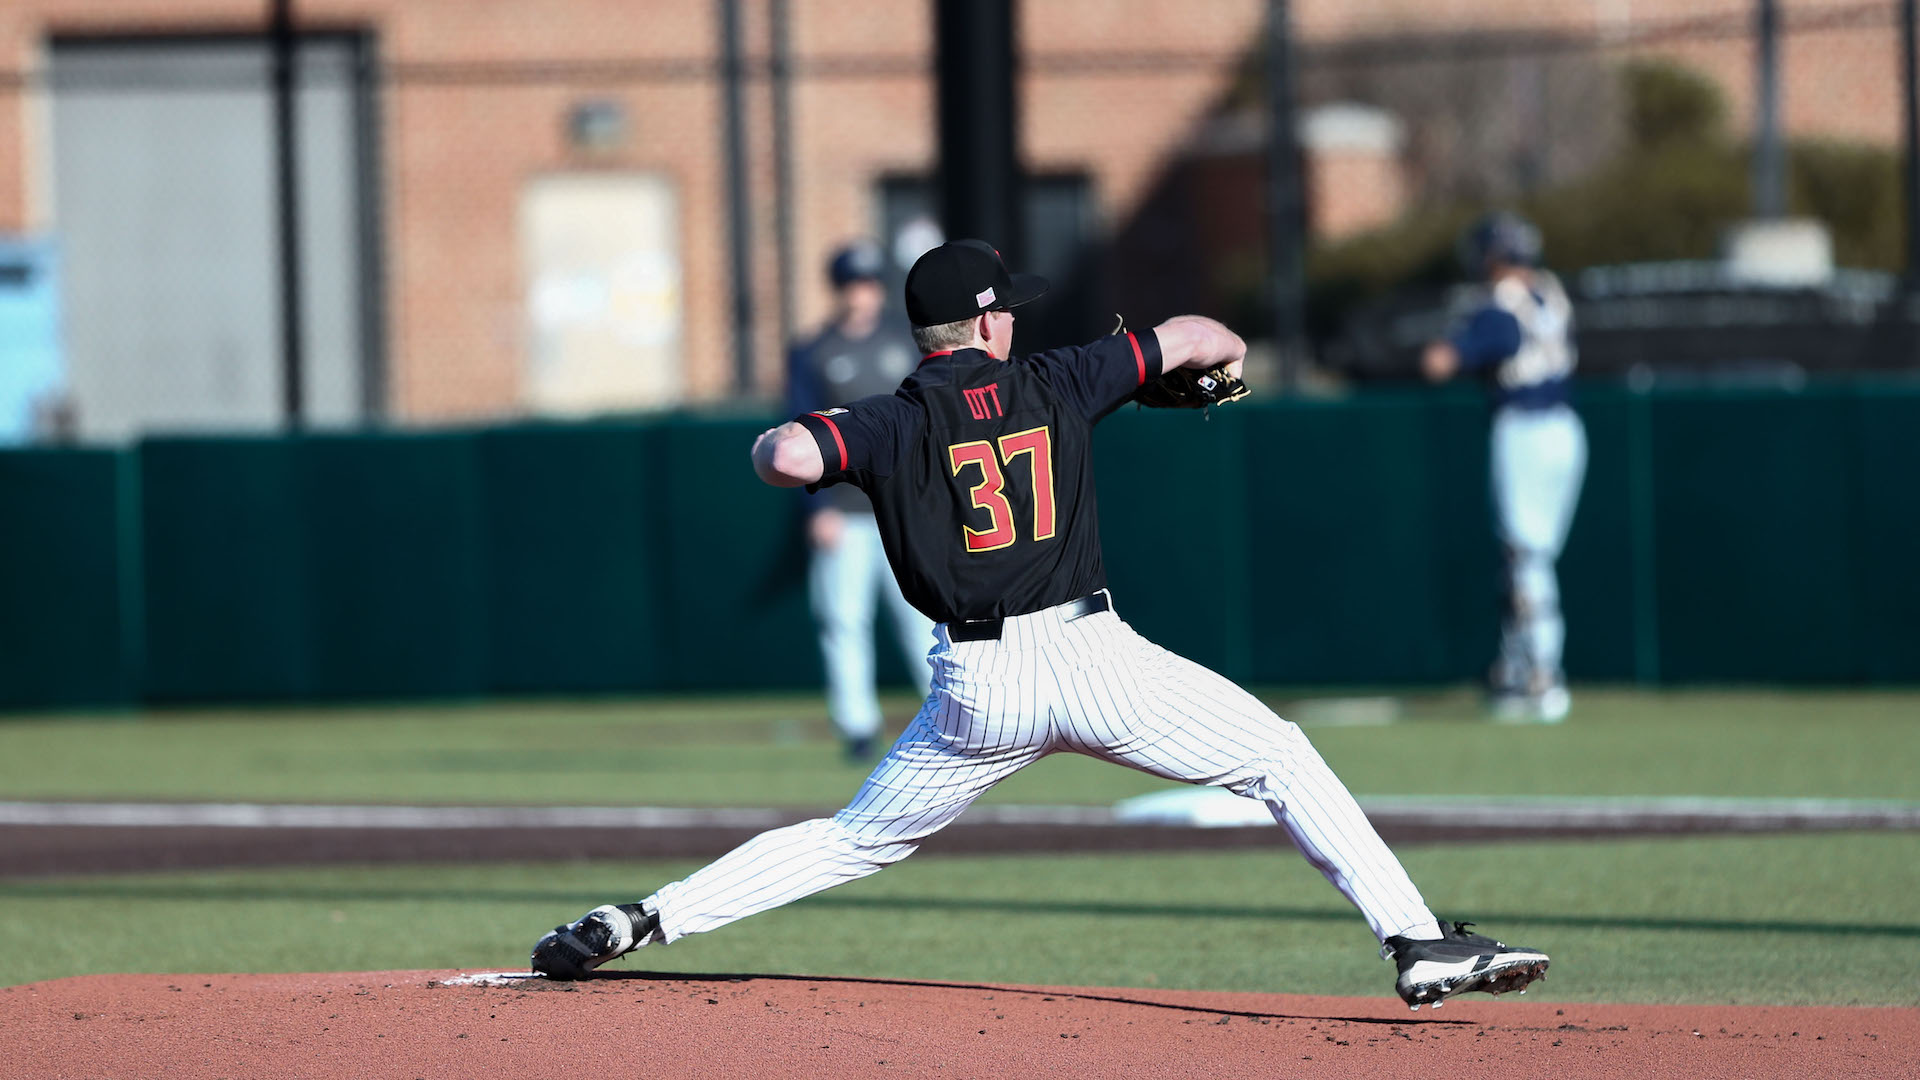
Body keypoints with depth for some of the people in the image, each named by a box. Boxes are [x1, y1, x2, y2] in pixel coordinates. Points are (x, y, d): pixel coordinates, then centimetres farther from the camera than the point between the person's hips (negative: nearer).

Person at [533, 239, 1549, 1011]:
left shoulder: (891, 423, 4)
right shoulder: (1053, 383, 6)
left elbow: (789, 457, -15)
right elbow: (1194, 339, 14)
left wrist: (772, 438, 10)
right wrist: (1228, 349, 39)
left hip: (976, 688, 2)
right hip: (1090, 657, -2)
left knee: (856, 839, 17)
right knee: (1283, 762, 9)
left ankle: (642, 921, 6)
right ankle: (1416, 941, -3)